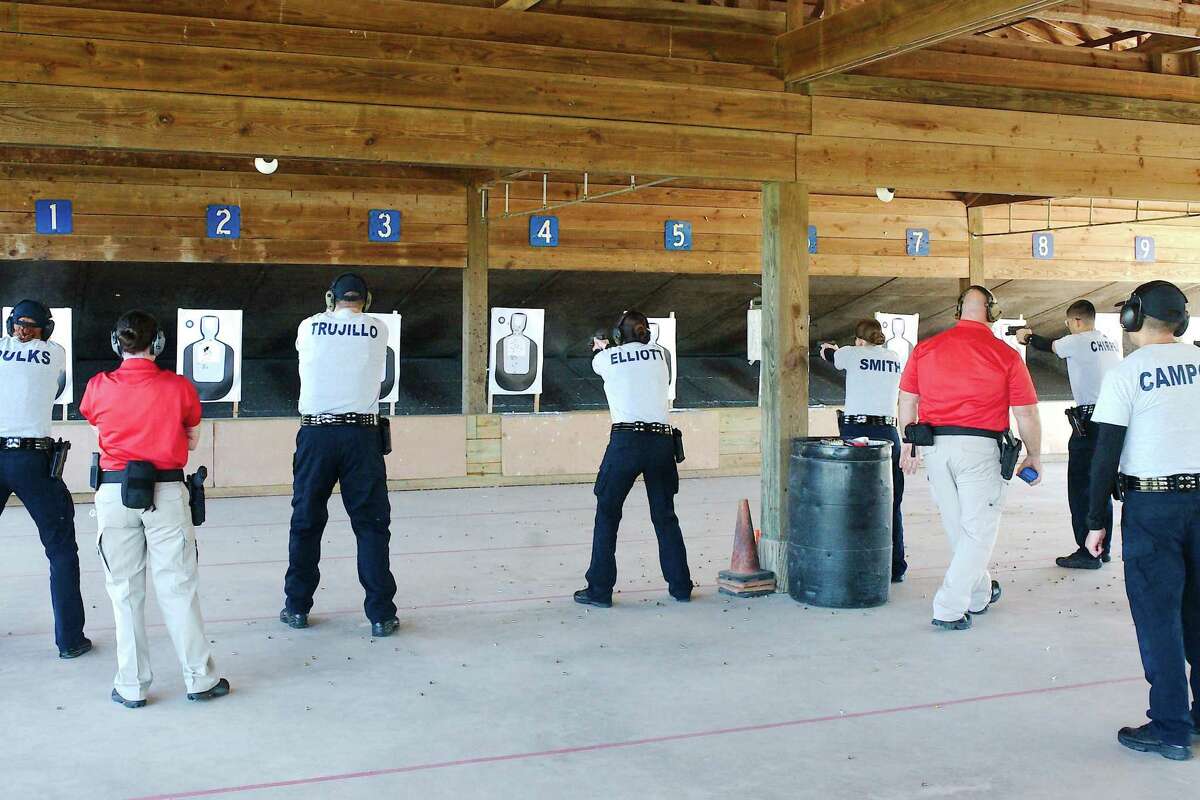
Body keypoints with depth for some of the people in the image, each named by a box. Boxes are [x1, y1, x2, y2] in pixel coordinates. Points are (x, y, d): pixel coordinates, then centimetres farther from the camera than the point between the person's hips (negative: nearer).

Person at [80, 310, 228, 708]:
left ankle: (131, 687, 13)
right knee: (178, 588, 6)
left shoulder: (98, 387, 0)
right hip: (166, 492, -1)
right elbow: (192, 441, 7)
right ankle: (200, 678, 11)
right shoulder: (179, 387, -3)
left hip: (114, 492, 1)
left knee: (125, 592, 9)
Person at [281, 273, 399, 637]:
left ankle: (297, 607, 19)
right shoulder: (379, 330, 5)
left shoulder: (309, 327, 5)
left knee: (306, 521, 12)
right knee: (372, 524, 3)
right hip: (362, 433, -1)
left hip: (316, 432, 1)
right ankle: (381, 614, 2)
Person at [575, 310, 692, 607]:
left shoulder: (606, 359, 5)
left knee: (607, 514, 6)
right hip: (661, 440, 3)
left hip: (626, 440, -3)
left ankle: (599, 590, 5)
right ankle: (680, 586, 16)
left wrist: (603, 346, 54)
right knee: (665, 516, 13)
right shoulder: (658, 353, 11)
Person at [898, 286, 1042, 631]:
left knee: (957, 527, 18)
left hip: (935, 447, 5)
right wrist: (1034, 456, 9)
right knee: (979, 531, 4)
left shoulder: (925, 348, 5)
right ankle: (949, 608, -2)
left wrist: (909, 444, 21)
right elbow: (1026, 414, -3)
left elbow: (907, 401, 10)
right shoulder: (1006, 356, -5)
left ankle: (979, 594, 34)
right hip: (980, 447, -4)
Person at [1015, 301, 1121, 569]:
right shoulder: (1112, 344, 13)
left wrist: (1027, 336, 29)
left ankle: (1088, 553, -3)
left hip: (1090, 420, -8)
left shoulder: (1078, 342, -7)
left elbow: (1049, 346, 9)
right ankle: (1102, 548, 20)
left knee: (1081, 487, -3)